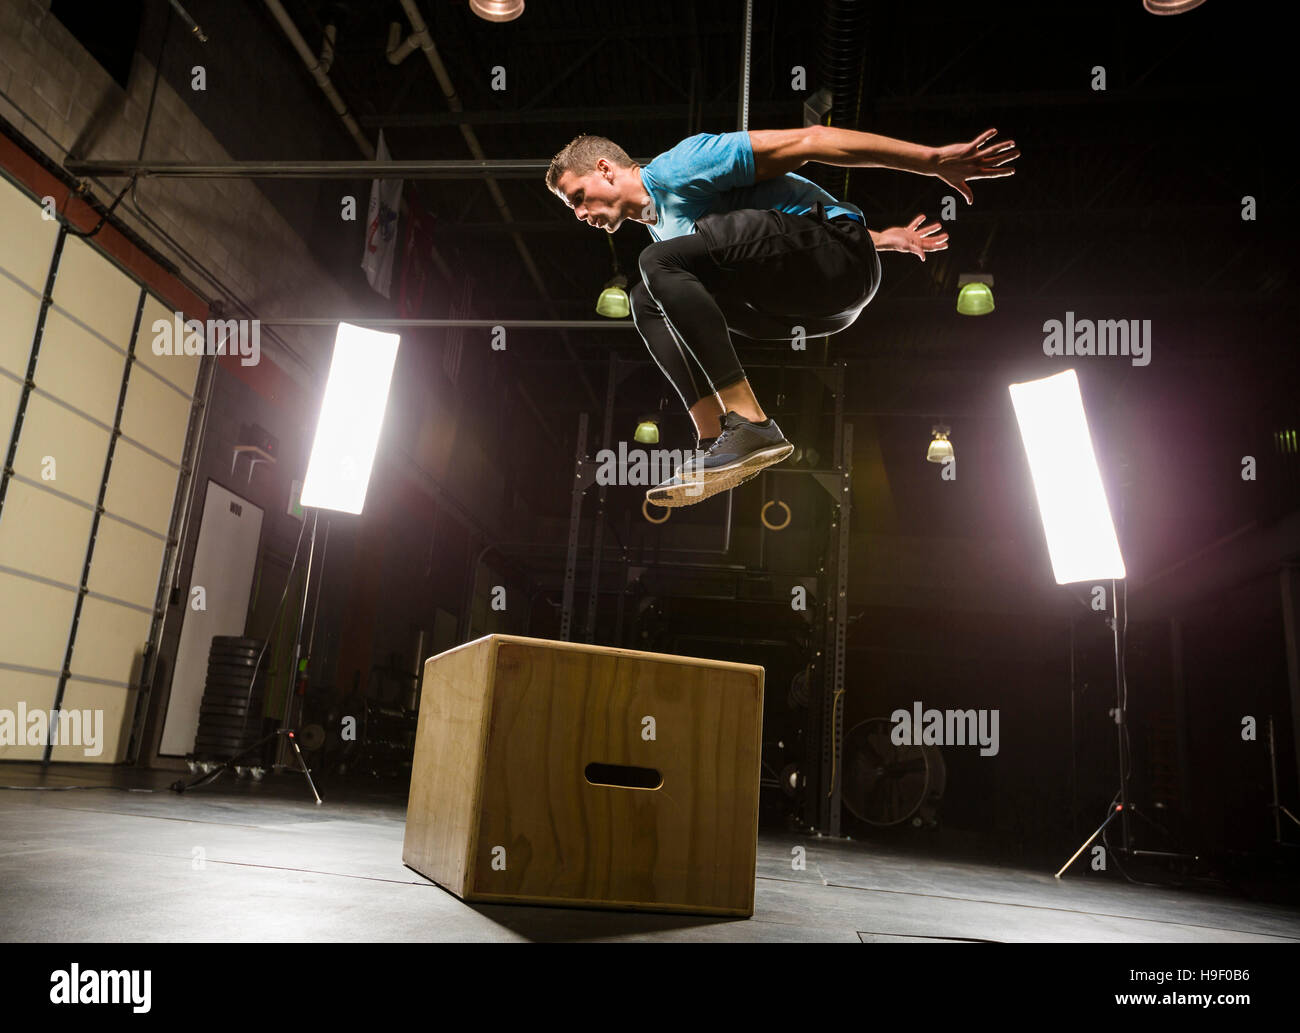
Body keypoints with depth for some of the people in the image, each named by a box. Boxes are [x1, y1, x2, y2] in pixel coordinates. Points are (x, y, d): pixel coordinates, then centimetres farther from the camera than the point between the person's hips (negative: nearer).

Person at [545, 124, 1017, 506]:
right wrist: (885, 237, 30)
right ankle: (714, 443, -9)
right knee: (650, 303, 6)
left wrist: (935, 160, -12)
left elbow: (805, 142, -10)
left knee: (662, 264, -21)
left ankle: (750, 425, -26)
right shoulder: (659, 226, 23)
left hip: (837, 250, -9)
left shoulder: (679, 167, -6)